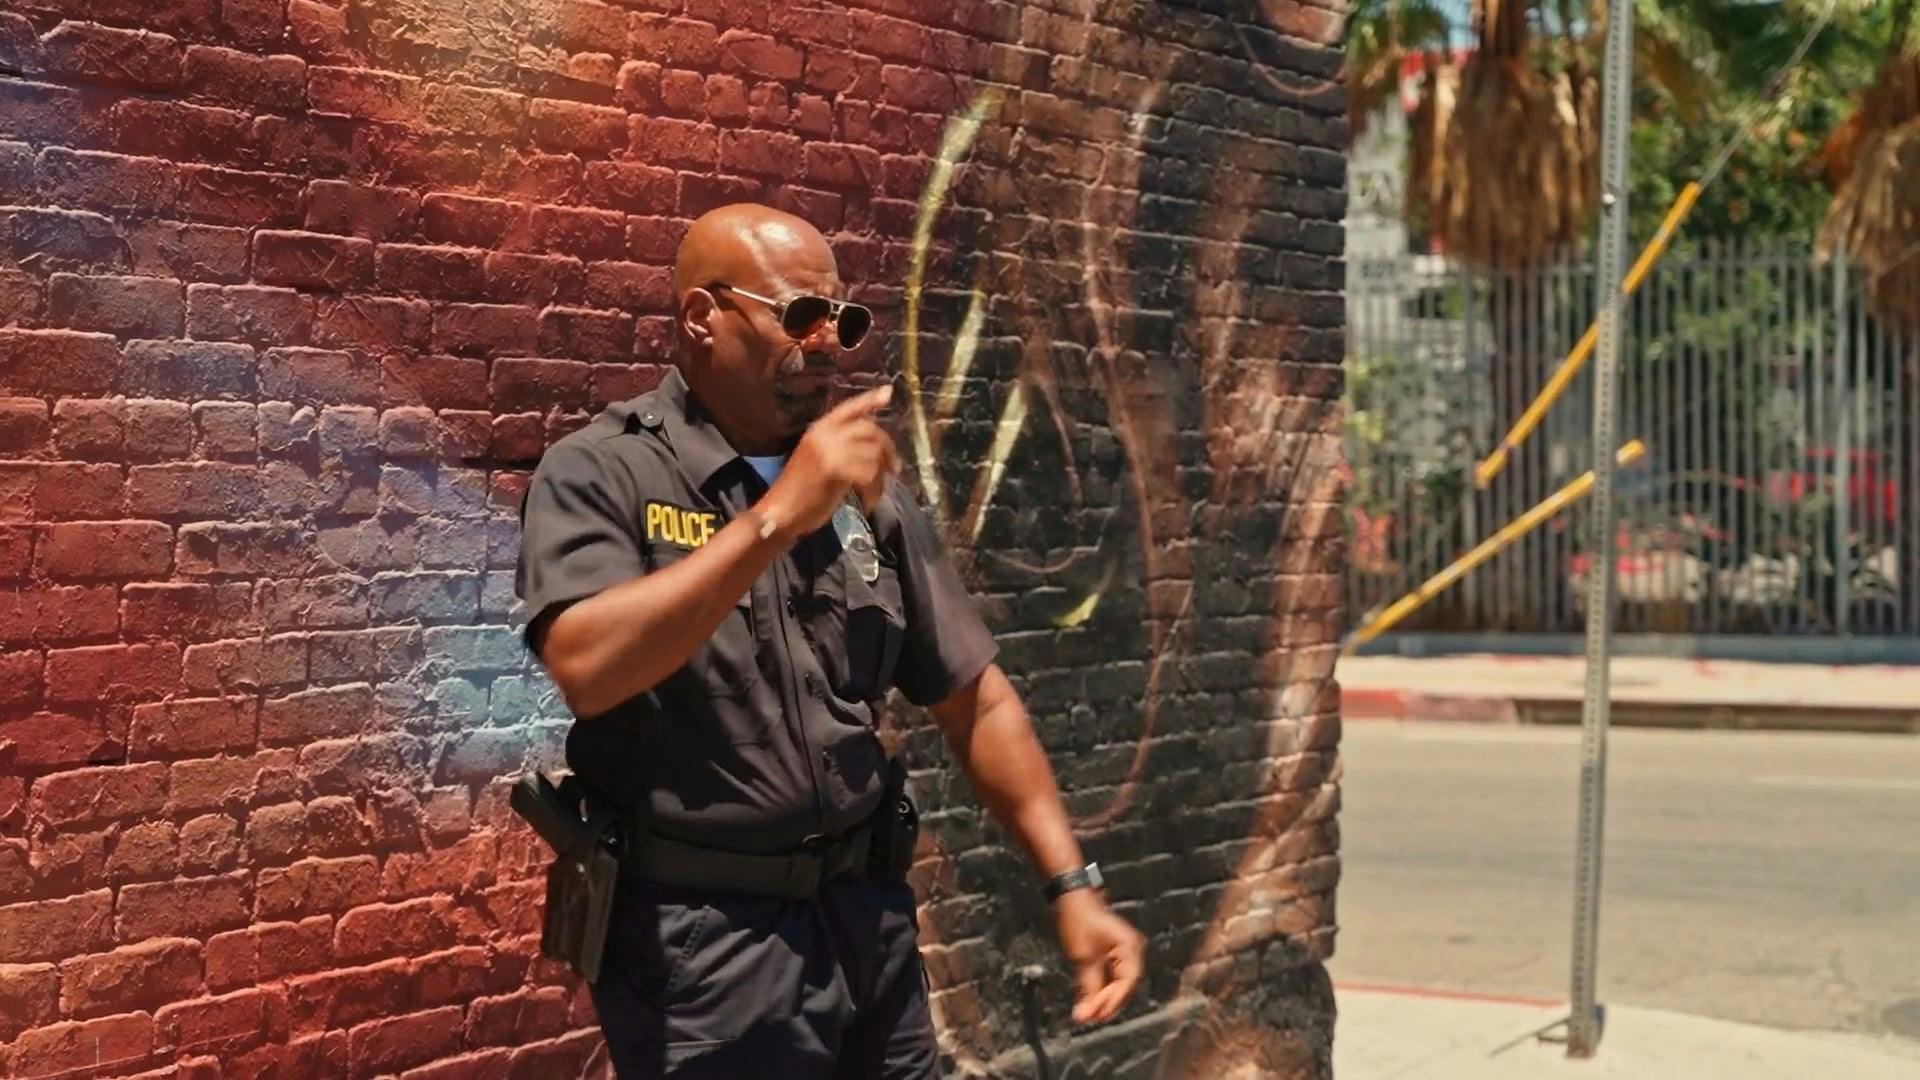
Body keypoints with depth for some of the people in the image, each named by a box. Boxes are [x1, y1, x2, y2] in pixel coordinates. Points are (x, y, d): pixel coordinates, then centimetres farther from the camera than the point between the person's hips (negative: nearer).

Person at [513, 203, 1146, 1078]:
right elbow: (586, 669, -24)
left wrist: (1072, 884, 3)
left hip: (867, 916, 5)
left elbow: (973, 698, 11)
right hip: (702, 937, -5)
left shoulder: (865, 489, 8)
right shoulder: (600, 474, -7)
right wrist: (777, 516, -26)